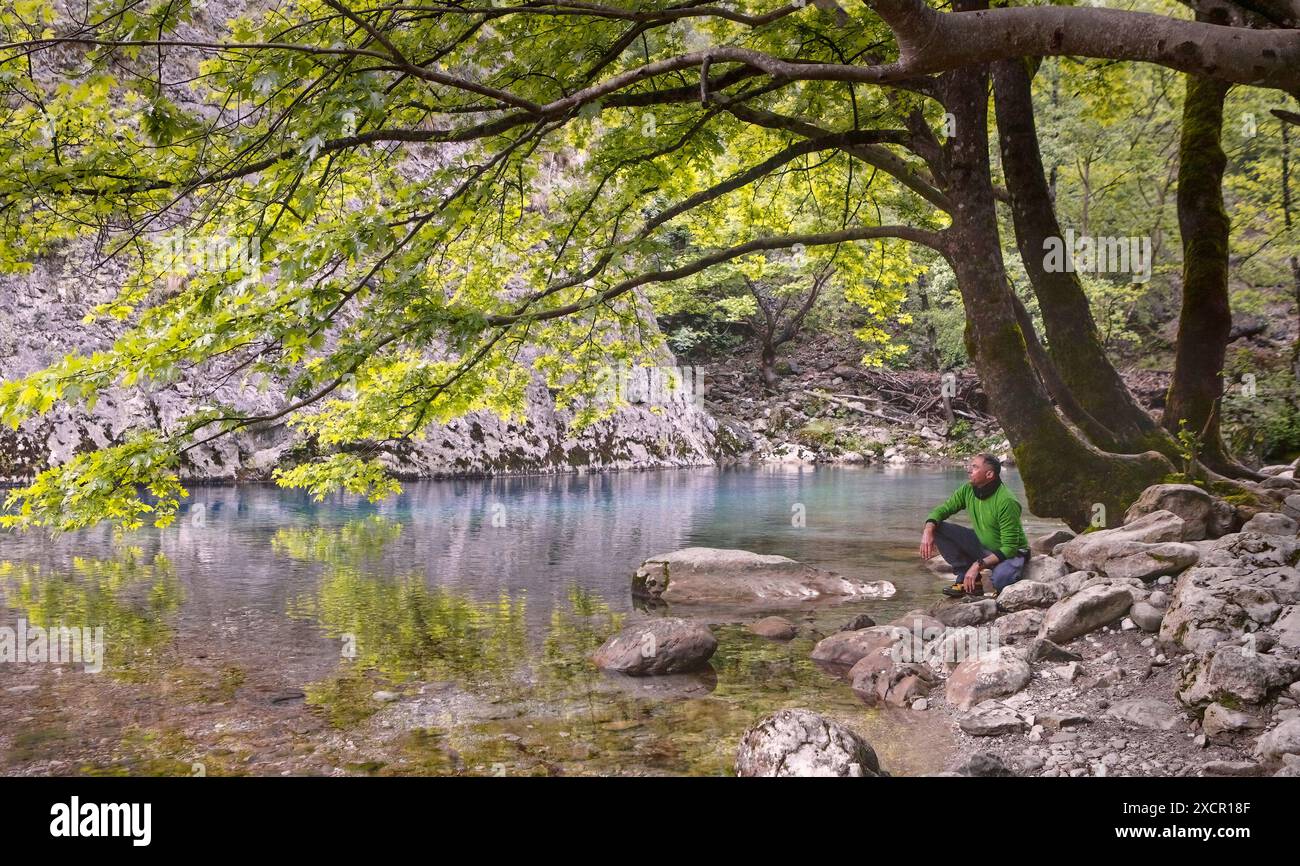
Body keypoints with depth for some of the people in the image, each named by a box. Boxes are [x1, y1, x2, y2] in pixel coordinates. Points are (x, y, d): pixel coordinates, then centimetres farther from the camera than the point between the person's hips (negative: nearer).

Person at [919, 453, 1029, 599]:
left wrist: (978, 565, -33)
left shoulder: (1007, 502, -27)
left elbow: (1009, 548, -27)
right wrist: (928, 530, -23)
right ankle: (965, 576, -4)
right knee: (937, 529, -12)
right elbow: (944, 509, -1)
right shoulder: (968, 490, -8)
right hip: (982, 546, 6)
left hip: (1011, 554, -6)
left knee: (1000, 580, -40)